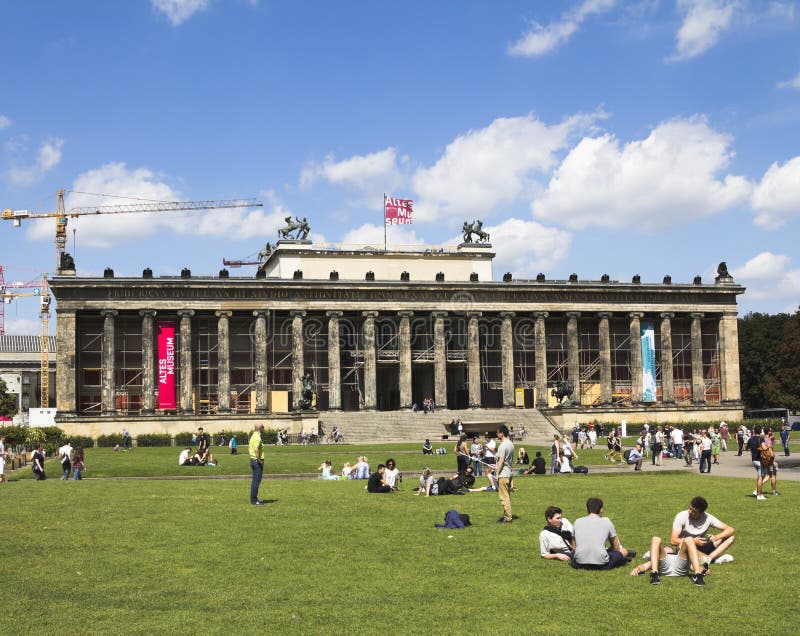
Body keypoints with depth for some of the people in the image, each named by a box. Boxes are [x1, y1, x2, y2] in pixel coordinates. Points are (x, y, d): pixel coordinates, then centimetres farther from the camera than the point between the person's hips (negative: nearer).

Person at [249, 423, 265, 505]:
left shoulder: (253, 436, 13)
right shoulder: (258, 437, -19)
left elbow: (249, 447, 24)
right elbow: (256, 449, -31)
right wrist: (259, 460, -22)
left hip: (252, 459, 10)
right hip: (257, 461, -10)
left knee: (255, 481, 15)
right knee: (257, 481, -6)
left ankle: (253, 499, 21)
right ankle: (254, 500, -3)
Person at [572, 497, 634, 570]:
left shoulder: (577, 521, 14)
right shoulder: (606, 521, 9)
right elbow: (616, 548, 18)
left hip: (579, 564, 2)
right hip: (601, 564, -2)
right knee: (624, 551, 21)